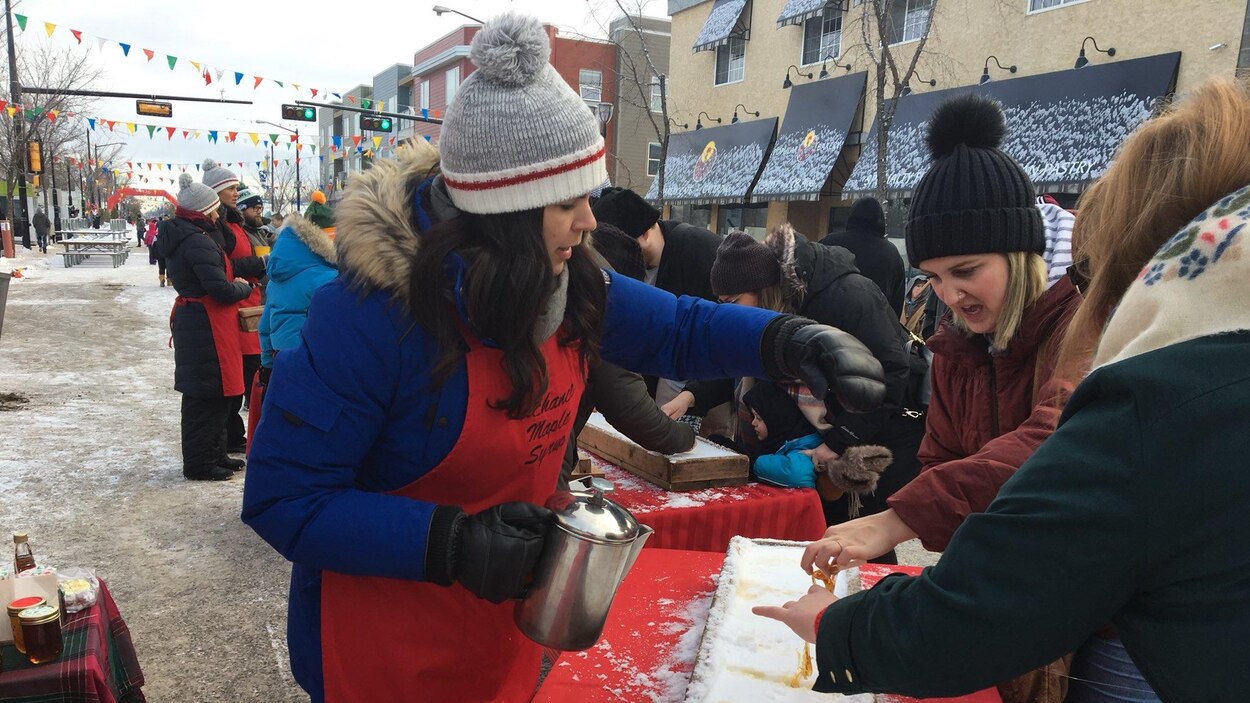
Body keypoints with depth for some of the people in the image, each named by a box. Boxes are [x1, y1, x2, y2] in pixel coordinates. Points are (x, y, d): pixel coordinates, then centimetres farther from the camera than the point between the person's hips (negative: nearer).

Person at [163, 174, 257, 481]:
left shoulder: (180, 236, 13)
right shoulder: (199, 241, -19)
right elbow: (221, 289, -21)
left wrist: (234, 284, 4)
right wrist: (244, 286, -3)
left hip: (191, 319, 11)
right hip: (206, 325, -11)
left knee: (208, 393, 17)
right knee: (207, 393, -3)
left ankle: (214, 454, 28)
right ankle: (199, 463, 6)